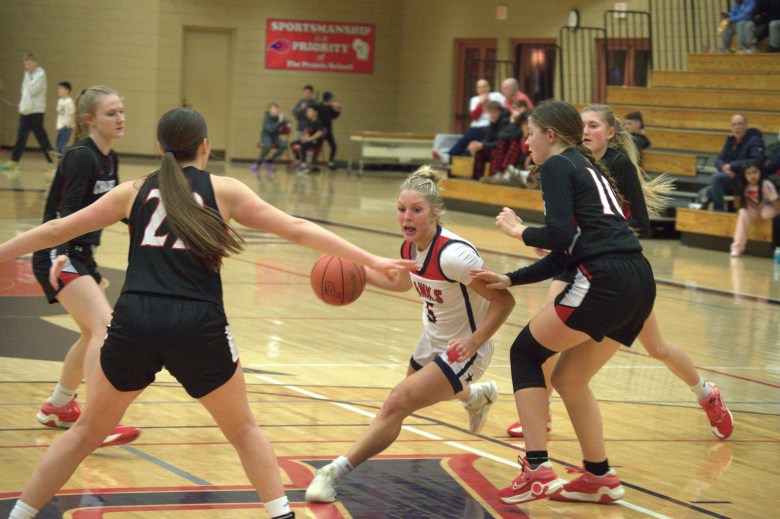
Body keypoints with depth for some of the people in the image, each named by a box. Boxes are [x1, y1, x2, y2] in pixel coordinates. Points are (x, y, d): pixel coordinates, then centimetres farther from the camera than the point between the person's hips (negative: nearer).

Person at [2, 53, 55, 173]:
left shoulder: (40, 74, -7)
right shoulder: (29, 74, 15)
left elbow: (33, 90, -17)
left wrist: (28, 76, -12)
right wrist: (22, 104, 7)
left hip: (36, 111, -7)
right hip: (25, 110, 7)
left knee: (41, 136, -5)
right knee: (21, 136, 5)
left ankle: (52, 161, 0)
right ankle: (14, 161, 7)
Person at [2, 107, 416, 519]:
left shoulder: (135, 191, 17)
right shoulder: (223, 191, 11)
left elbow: (57, 230, 20)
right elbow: (296, 230, 9)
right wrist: (370, 261, 13)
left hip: (134, 320, 2)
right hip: (198, 325, -2)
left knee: (88, 431, 18)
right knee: (243, 430, 20)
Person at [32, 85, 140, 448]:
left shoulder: (109, 159, 10)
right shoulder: (81, 157, -17)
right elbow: (66, 212, -26)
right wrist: (59, 256, -38)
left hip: (81, 255, 10)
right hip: (58, 255, -10)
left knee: (94, 333, 19)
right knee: (105, 325, -23)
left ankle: (57, 407, 36)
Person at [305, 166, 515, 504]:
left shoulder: (453, 255, -31)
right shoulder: (409, 247, -8)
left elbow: (504, 300, -26)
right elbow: (402, 282, 16)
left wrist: (474, 342, -36)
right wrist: (361, 272, 1)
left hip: (462, 350, -9)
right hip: (432, 341, 9)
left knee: (398, 403, -23)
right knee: (407, 398, 32)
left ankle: (336, 472, -19)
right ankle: (477, 395, 62)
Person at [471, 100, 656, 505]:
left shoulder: (557, 166, 1)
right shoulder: (588, 168, 27)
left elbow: (559, 236, -12)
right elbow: (565, 256, 24)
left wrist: (520, 231, 7)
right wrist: (508, 280, 19)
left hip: (605, 281, -8)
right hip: (640, 284, 8)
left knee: (525, 353, 7)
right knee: (569, 379, 21)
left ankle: (538, 470, -2)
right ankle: (600, 477, 25)